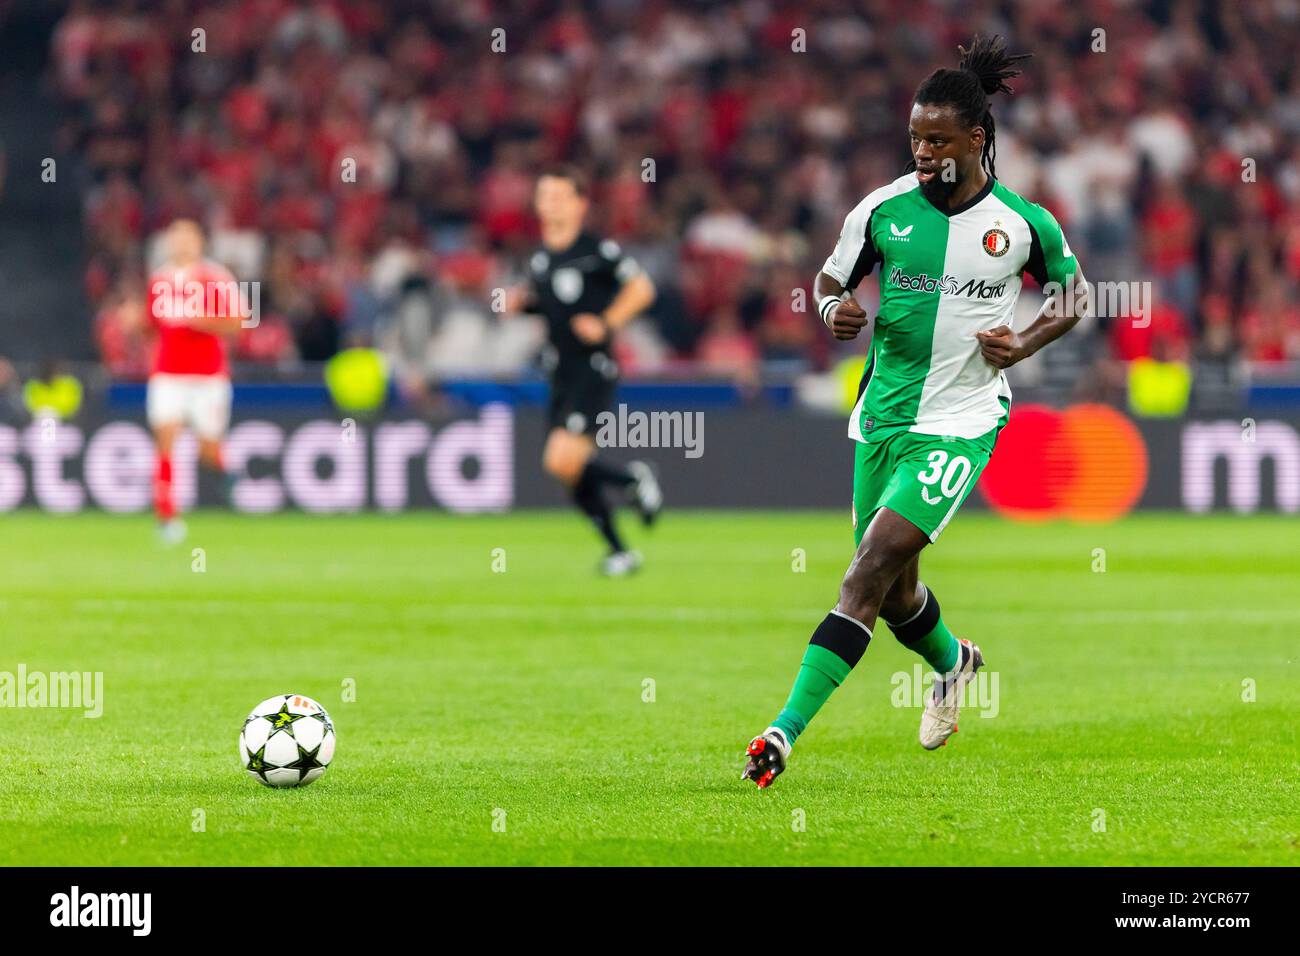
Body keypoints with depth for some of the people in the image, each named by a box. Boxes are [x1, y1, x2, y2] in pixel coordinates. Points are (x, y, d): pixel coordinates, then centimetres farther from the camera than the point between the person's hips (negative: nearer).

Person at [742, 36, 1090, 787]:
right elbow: (832, 279, 12)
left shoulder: (1024, 222, -6)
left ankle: (788, 730, -23)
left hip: (962, 422, -4)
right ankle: (954, 662, 49)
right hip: (885, 414, 4)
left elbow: (1073, 293, 12)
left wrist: (1026, 345, -6)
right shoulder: (884, 209, -2)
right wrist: (835, 311, -11)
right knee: (895, 592, 14)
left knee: (871, 568, -19)